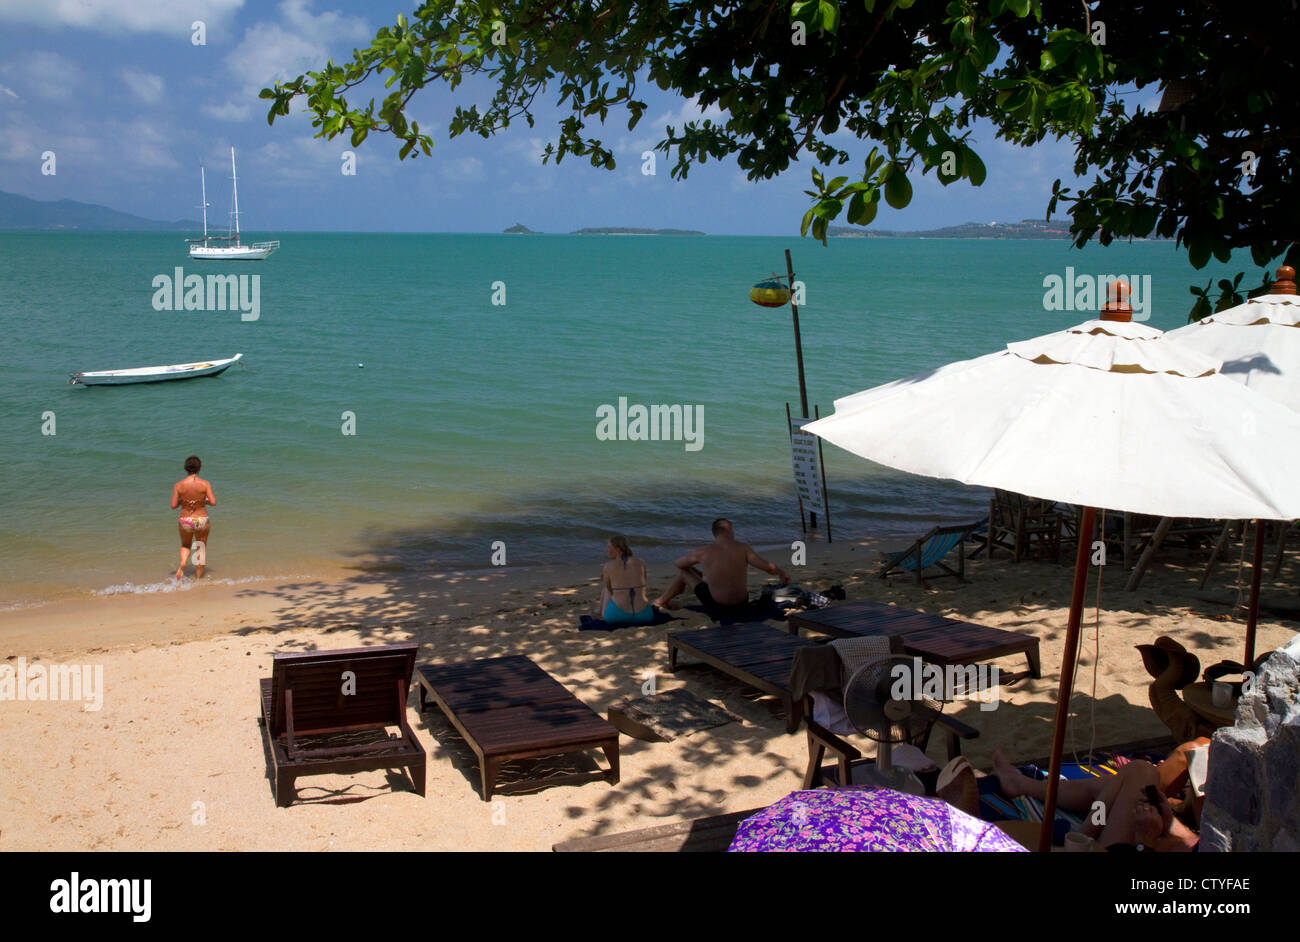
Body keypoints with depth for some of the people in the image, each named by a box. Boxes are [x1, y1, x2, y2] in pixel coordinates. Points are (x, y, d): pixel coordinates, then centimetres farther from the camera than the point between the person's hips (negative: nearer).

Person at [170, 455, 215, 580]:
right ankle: (198, 578, 17)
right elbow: (213, 502, -13)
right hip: (202, 520, -1)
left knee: (185, 545, 25)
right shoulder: (205, 484, -10)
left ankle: (183, 562, -5)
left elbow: (173, 506, -6)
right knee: (201, 548, 15)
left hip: (185, 521, 1)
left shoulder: (178, 485, -7)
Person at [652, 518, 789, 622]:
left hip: (716, 608, -2)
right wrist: (782, 573, 9)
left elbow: (678, 564, 10)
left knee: (684, 571, 19)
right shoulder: (743, 548, -8)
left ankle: (663, 601, 40)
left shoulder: (703, 552, -7)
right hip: (741, 605, 2)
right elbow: (767, 567, -13)